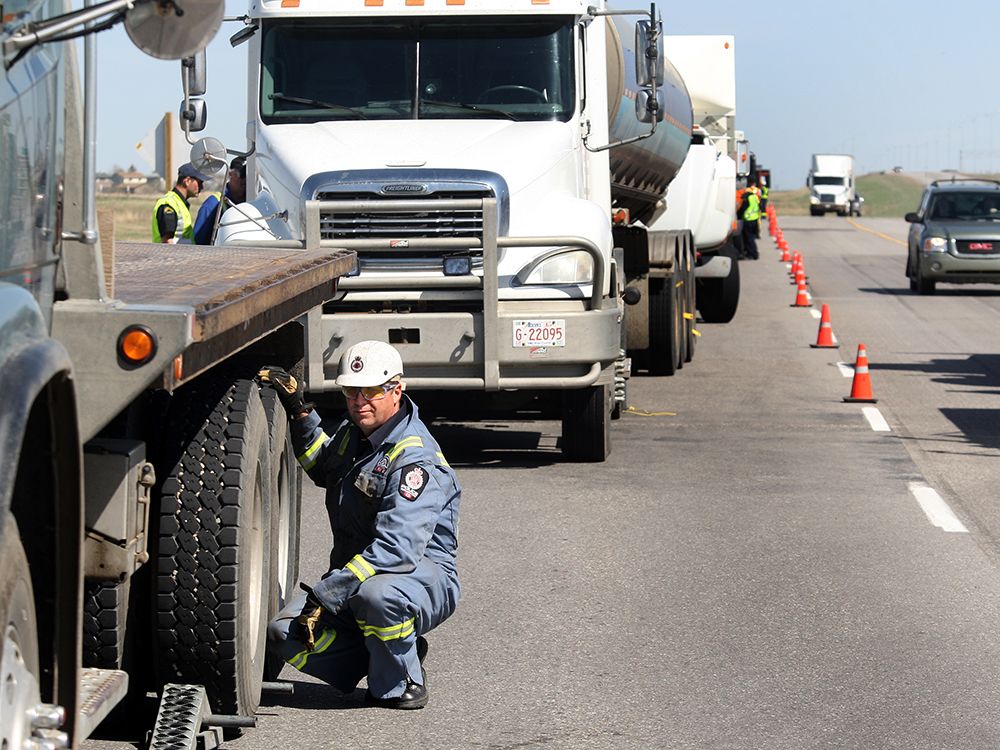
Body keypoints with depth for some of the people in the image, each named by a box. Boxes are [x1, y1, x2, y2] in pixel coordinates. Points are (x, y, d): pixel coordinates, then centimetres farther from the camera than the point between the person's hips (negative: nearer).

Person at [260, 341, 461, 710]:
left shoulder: (415, 460, -22)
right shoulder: (352, 431, 6)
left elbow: (397, 549, -33)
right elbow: (324, 468, 31)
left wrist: (326, 594, -36)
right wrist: (298, 410, 15)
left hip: (423, 573, -8)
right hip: (354, 574, 8)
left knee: (376, 593, -42)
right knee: (287, 633, -13)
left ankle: (401, 685, -15)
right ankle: (388, 651, 4)